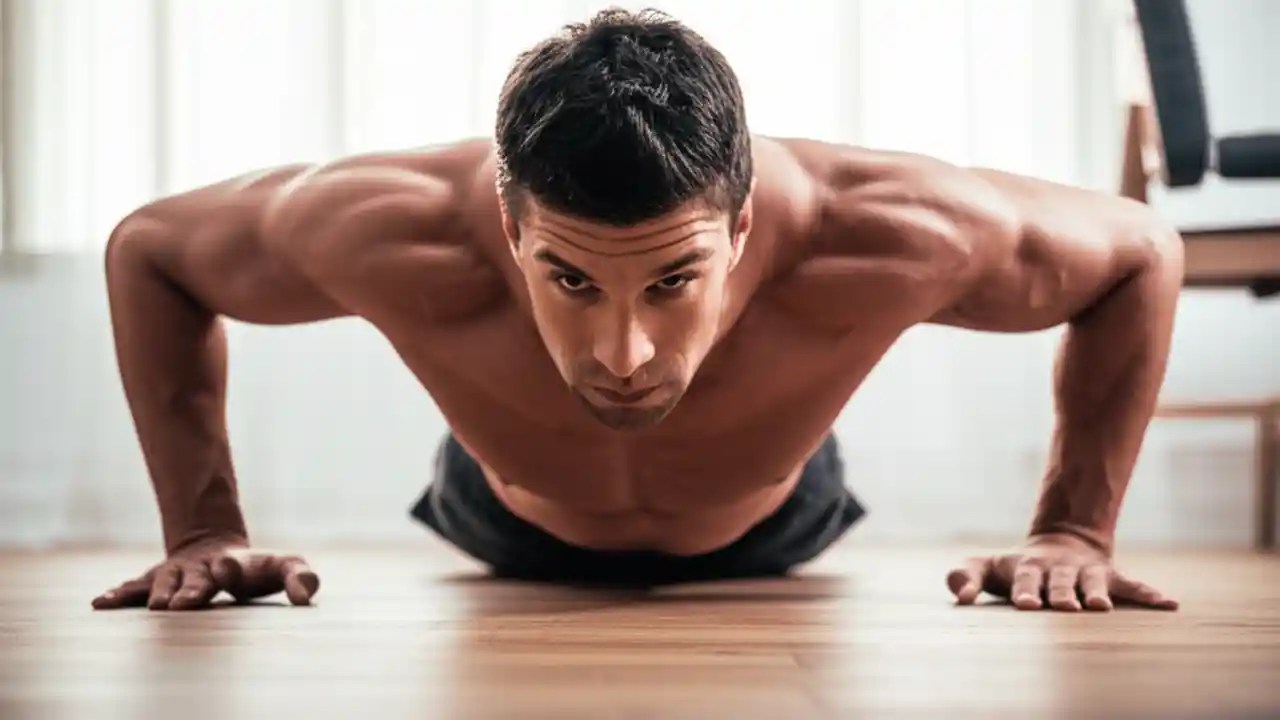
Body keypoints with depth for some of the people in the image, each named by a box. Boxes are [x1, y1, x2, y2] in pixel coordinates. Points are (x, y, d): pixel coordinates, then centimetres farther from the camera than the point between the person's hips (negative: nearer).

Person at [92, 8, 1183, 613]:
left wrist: (1074, 532, -29)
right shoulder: (404, 238, -46)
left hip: (765, 536, 1)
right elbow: (148, 249, -25)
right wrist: (206, 532, -28)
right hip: (511, 533, 0)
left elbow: (1142, 252, -26)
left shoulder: (874, 239, -47)